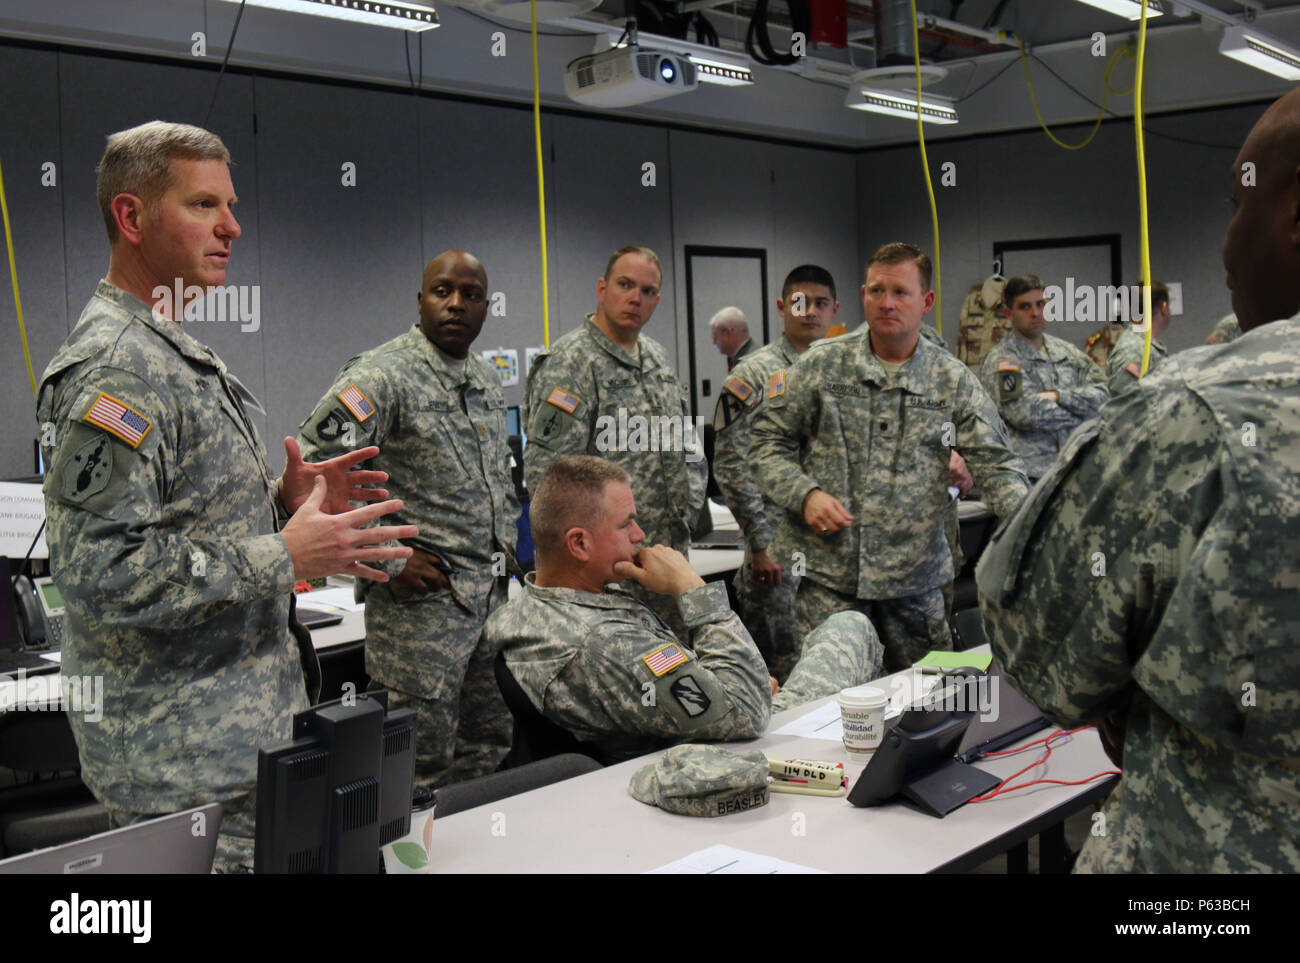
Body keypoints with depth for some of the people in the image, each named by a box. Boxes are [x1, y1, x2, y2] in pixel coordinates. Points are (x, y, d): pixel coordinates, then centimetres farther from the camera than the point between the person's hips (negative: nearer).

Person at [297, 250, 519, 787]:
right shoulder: (383, 375, -12)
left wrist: (506, 539, 14)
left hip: (492, 596, 8)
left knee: (488, 752, 16)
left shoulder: (487, 380, 15)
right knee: (421, 765, -2)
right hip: (422, 598, -8)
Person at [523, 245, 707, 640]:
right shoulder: (570, 362, -11)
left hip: (671, 550, 8)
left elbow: (688, 443, 25)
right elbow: (544, 472, -18)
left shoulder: (657, 357, 16)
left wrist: (688, 510, 14)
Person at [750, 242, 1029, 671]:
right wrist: (804, 494, -12)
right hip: (825, 574, -1)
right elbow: (768, 441, 5)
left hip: (915, 579, 2)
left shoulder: (954, 381, 5)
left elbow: (995, 463, 1)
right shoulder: (820, 365, 2)